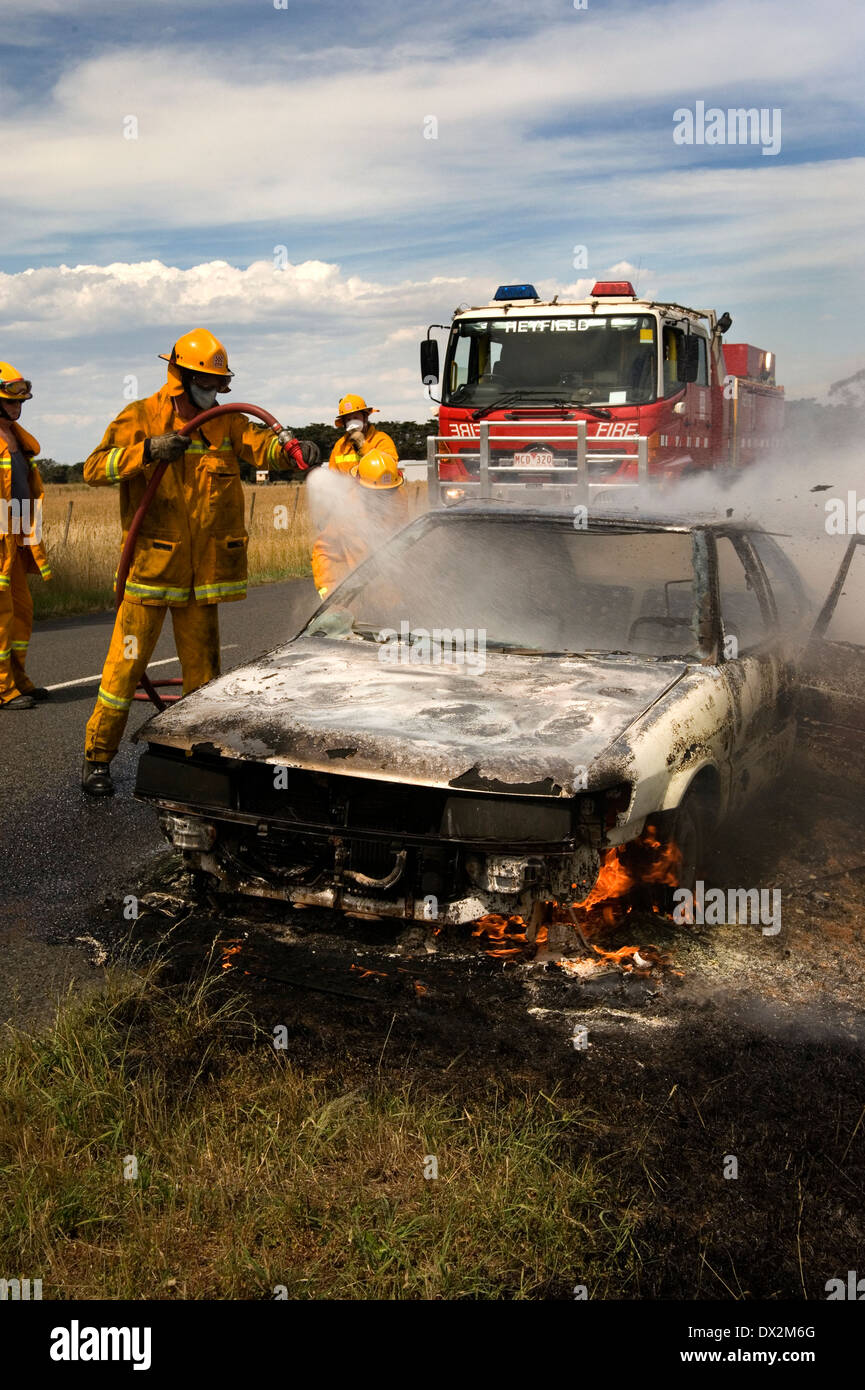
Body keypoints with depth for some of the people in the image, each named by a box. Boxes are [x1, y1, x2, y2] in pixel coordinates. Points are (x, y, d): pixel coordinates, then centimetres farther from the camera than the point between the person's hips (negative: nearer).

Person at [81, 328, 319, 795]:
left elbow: (258, 442, -6)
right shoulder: (141, 418, -3)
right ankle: (97, 756, 9)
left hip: (203, 572, 4)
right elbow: (94, 468, -12)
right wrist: (148, 451, -27)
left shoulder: (224, 422, 11)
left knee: (202, 666, 11)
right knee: (126, 663, -3)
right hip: (150, 567, -4)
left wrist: (291, 448, -28)